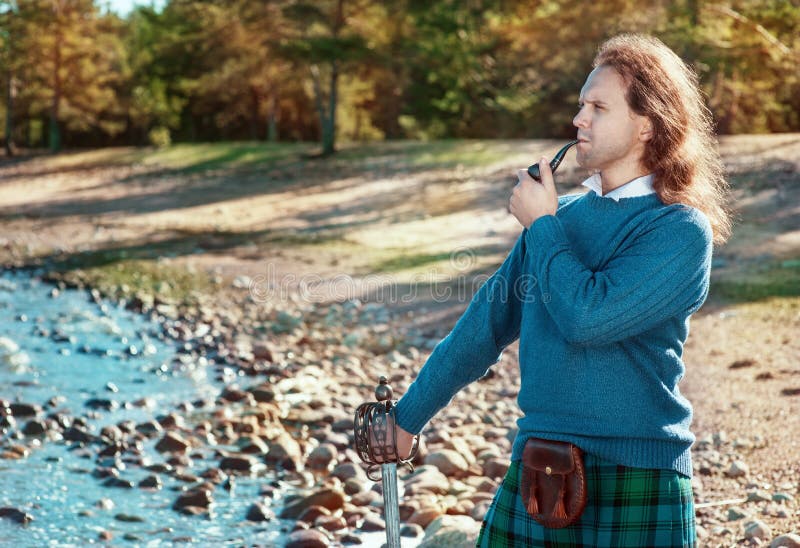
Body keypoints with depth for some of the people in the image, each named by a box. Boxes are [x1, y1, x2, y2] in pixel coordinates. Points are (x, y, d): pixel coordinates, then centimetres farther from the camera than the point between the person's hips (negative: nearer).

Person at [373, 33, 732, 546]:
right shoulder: (562, 214, 8)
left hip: (637, 481, -5)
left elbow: (586, 316, -21)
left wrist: (541, 225, -7)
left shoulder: (681, 230, -9)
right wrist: (409, 416, 17)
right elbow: (486, 324, 14)